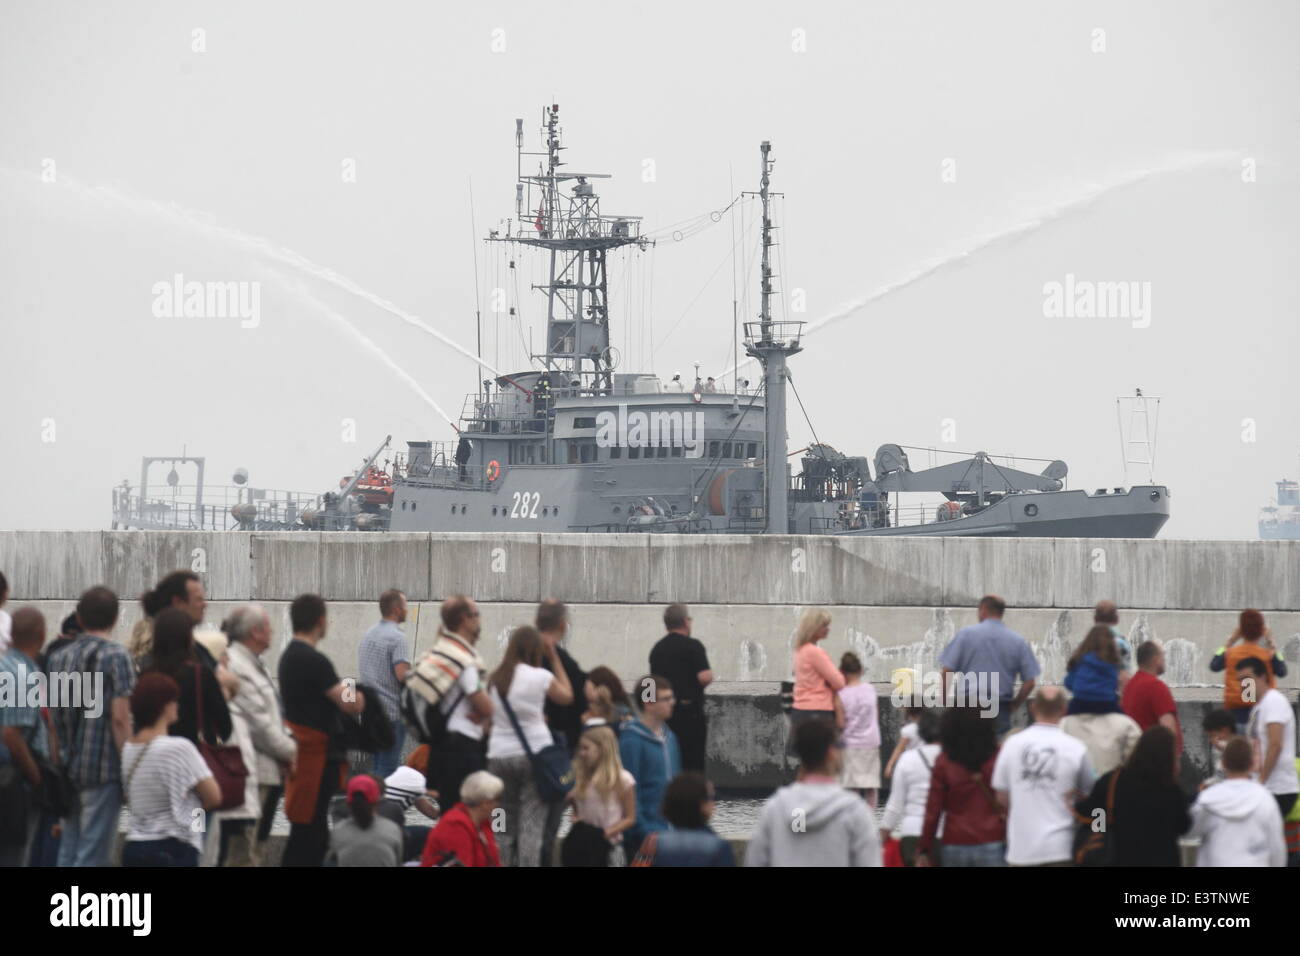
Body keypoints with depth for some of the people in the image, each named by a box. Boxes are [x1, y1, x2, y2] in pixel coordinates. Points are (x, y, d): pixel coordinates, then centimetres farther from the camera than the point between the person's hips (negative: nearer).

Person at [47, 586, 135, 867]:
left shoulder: (58, 657, 11)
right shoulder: (116, 656, -7)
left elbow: (50, 714, 13)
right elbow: (119, 717, -14)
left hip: (67, 768, 6)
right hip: (104, 768, -6)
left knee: (68, 852, 11)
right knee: (93, 855, -5)